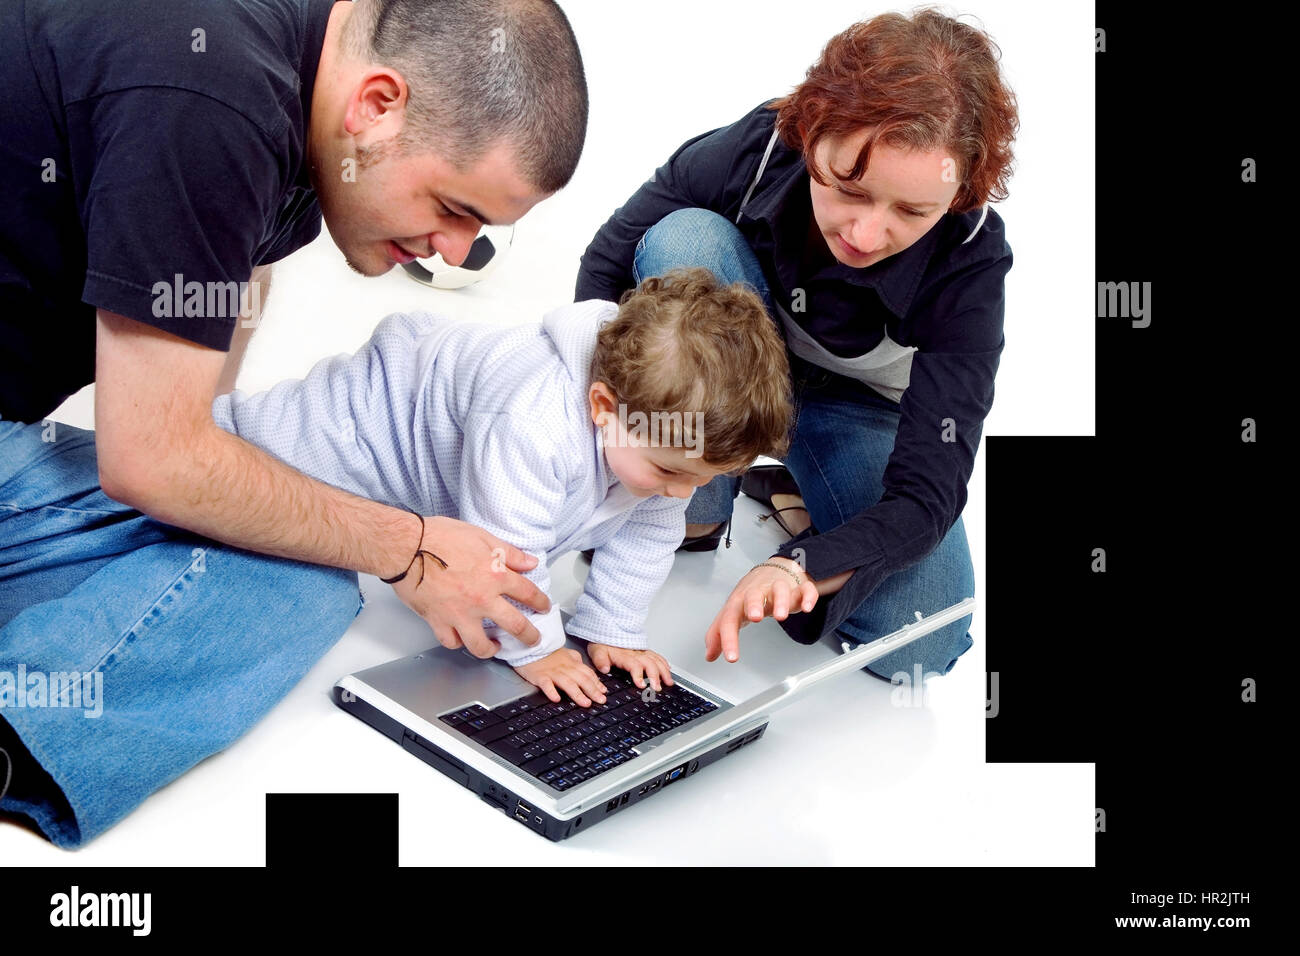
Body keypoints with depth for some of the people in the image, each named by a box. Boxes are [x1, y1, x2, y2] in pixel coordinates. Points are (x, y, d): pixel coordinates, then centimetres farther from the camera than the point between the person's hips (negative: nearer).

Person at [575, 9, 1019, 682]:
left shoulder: (969, 266, -30)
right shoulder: (750, 153, -29)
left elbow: (926, 495, -32)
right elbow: (607, 262, -12)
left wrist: (800, 568, -49)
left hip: (857, 409, 0)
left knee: (919, 649, -23)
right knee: (683, 239, -33)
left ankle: (790, 489, 5)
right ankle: (694, 513, -19)